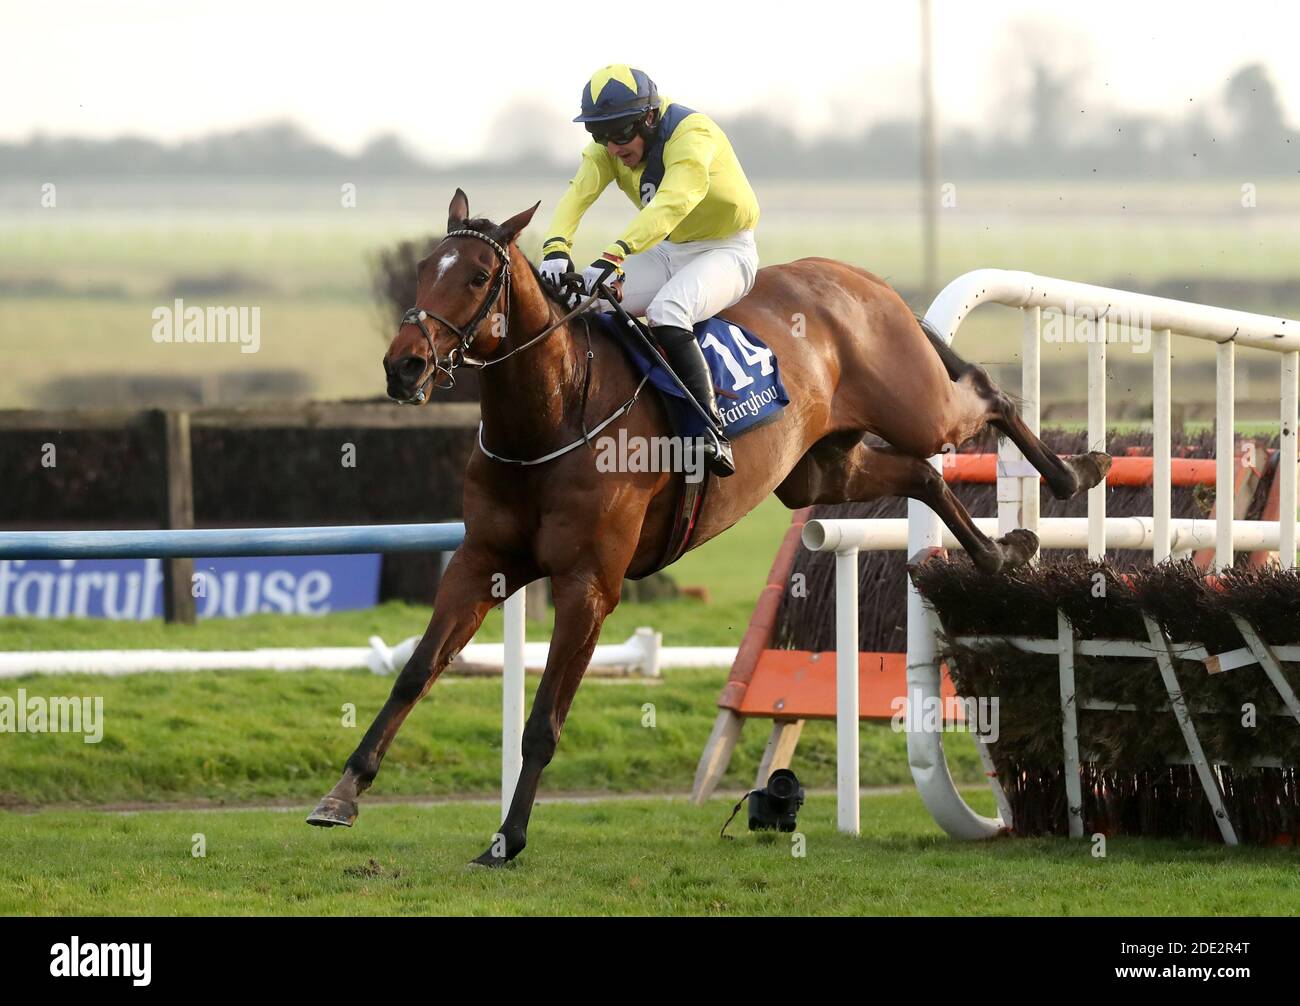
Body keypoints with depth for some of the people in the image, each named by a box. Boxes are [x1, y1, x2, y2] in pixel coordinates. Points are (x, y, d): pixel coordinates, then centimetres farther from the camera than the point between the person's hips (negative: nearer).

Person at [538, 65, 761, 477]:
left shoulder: (693, 134, -26)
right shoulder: (608, 149, -4)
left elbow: (671, 204, -41)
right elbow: (579, 192, -19)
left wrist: (614, 257, -53)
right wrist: (556, 247, -40)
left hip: (726, 252, -7)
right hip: (667, 253, 7)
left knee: (666, 311, -35)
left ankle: (712, 437, -38)